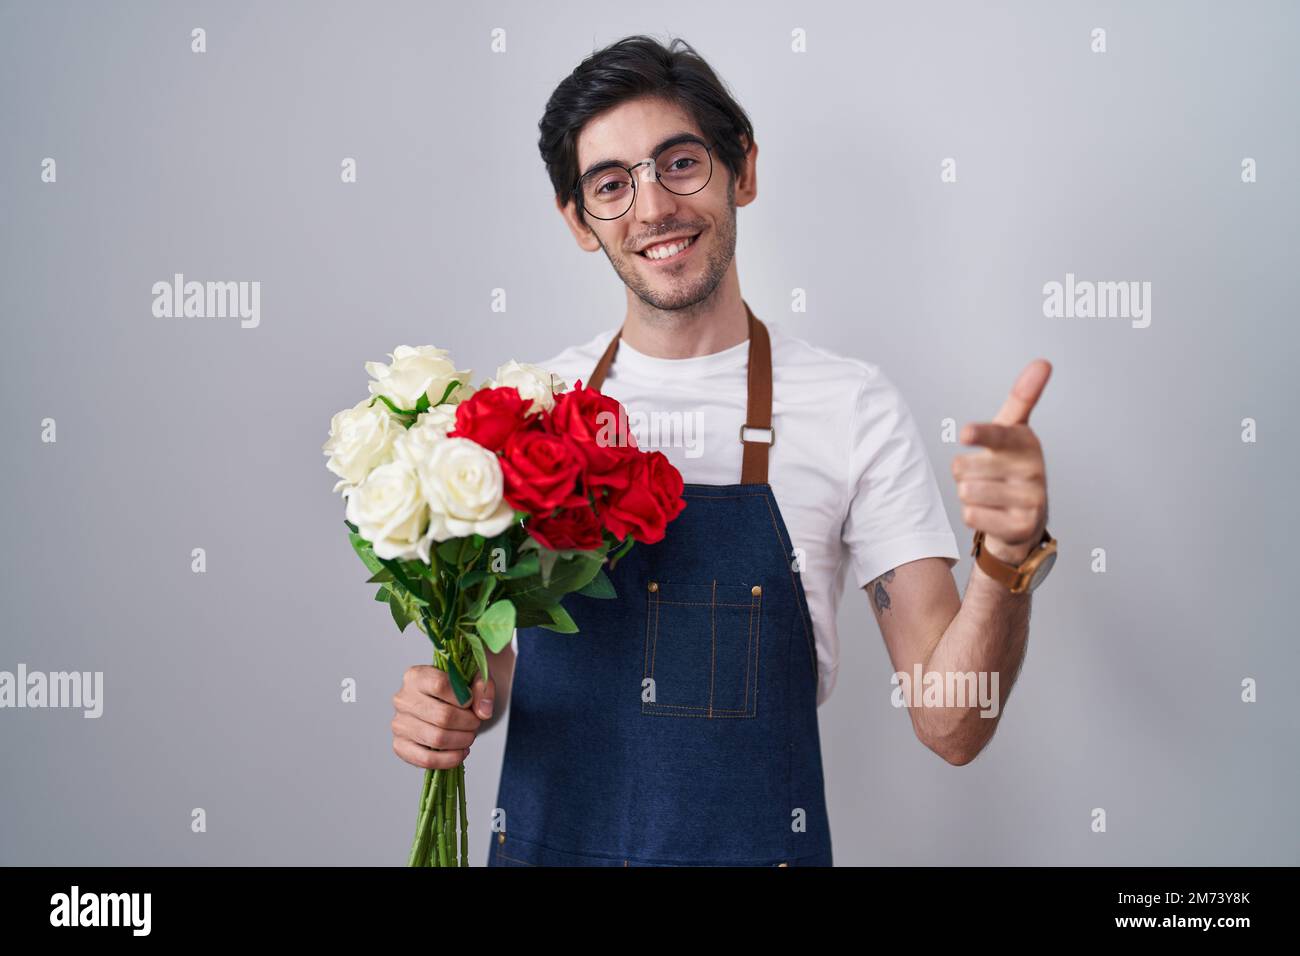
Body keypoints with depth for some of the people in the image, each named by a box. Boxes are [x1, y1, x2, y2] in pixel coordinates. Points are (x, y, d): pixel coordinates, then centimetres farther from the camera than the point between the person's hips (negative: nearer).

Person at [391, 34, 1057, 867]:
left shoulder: (853, 406, -11)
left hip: (755, 844, -2)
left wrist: (1009, 561, -28)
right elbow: (495, 652, 8)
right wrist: (448, 706, -12)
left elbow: (950, 726, -12)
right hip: (542, 840, 3)